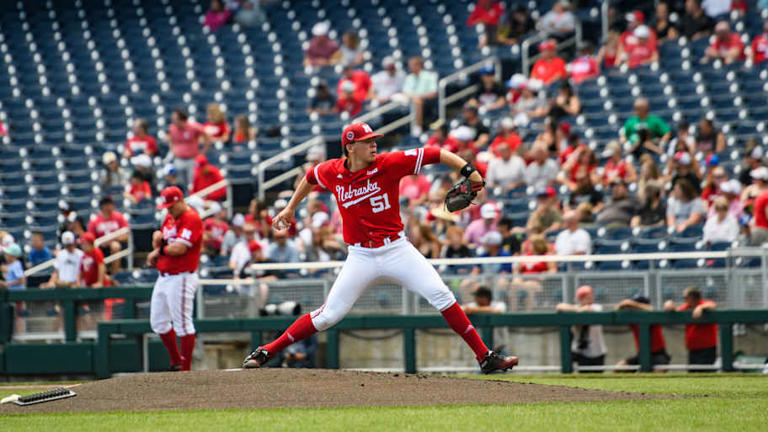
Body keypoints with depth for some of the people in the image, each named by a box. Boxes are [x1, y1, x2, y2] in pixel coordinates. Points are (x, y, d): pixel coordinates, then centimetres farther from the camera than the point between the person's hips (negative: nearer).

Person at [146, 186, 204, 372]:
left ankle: (186, 368, -5)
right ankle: (176, 362, 24)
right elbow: (158, 240, 22)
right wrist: (158, 238, -2)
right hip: (164, 278, 10)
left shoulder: (191, 219, -14)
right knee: (158, 322, 14)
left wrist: (159, 251, -7)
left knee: (182, 323, -8)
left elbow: (179, 248, -23)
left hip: (181, 278, -10)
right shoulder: (170, 217, 15)